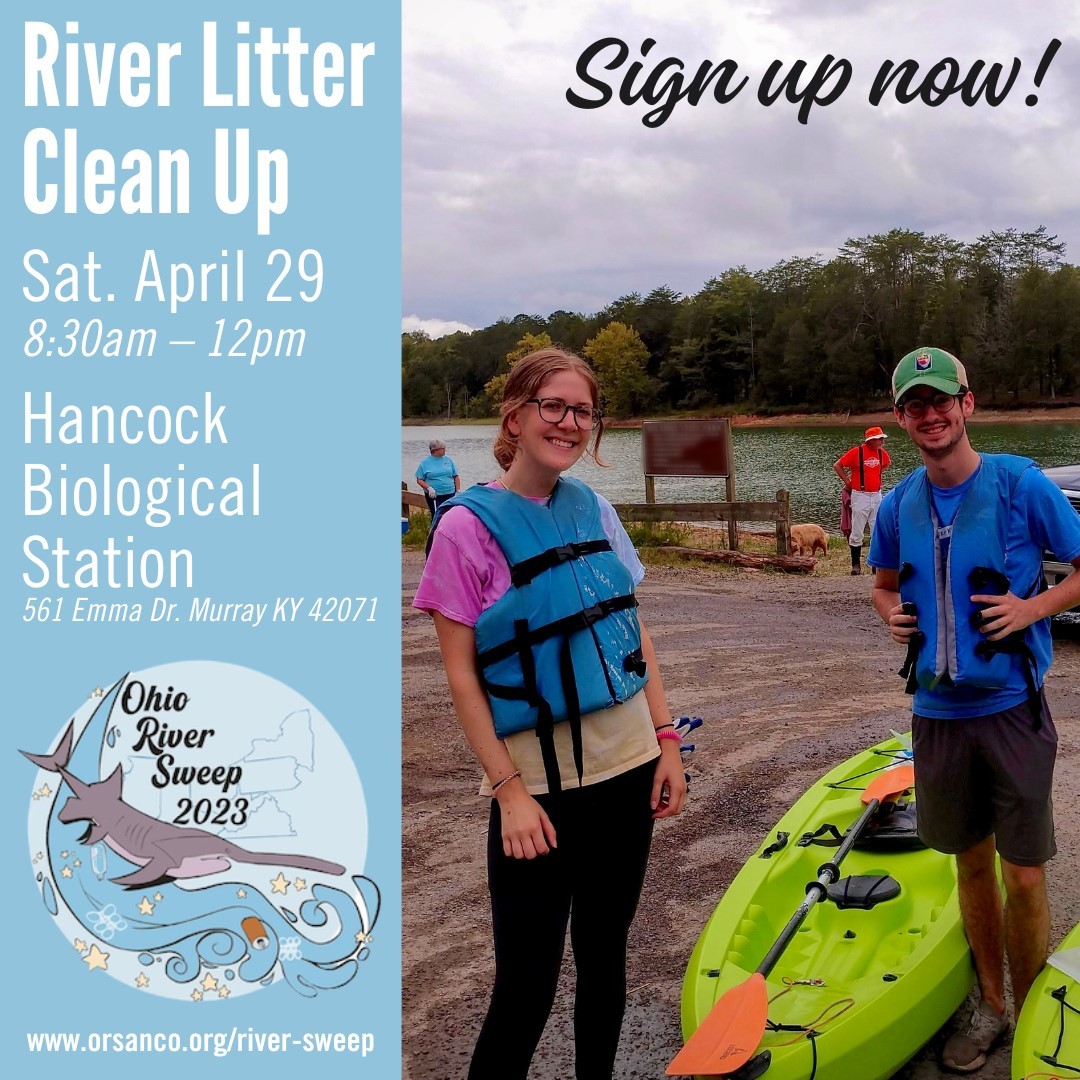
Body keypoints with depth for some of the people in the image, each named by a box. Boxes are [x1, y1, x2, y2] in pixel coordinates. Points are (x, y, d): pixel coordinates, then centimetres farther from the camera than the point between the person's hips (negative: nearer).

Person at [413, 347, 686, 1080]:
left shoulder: (595, 509, 5)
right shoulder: (469, 526, -11)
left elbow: (632, 634, 11)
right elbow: (461, 675, -11)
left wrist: (666, 740, 6)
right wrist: (509, 791, -15)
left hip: (626, 768, 5)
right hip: (537, 786, -5)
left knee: (606, 955, 17)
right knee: (526, 985, 1)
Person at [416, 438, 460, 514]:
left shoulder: (447, 460, 9)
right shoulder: (425, 462, 1)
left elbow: (456, 477, 13)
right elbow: (419, 480, 1)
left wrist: (458, 491, 4)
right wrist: (429, 488, -15)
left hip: (450, 494, 3)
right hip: (434, 495, -3)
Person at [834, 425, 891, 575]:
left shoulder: (882, 452, 5)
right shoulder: (856, 452, -12)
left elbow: (886, 464, 29)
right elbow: (837, 465, -6)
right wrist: (847, 482, -3)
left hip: (877, 496, 5)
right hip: (860, 496, -5)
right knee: (857, 533, 1)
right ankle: (856, 565, 10)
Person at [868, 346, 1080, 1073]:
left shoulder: (1020, 483, -10)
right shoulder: (899, 504, 3)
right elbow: (885, 584, 19)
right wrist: (891, 613, -1)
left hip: (1010, 708, -4)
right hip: (938, 710, 4)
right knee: (972, 864, 16)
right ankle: (990, 1007, 32)